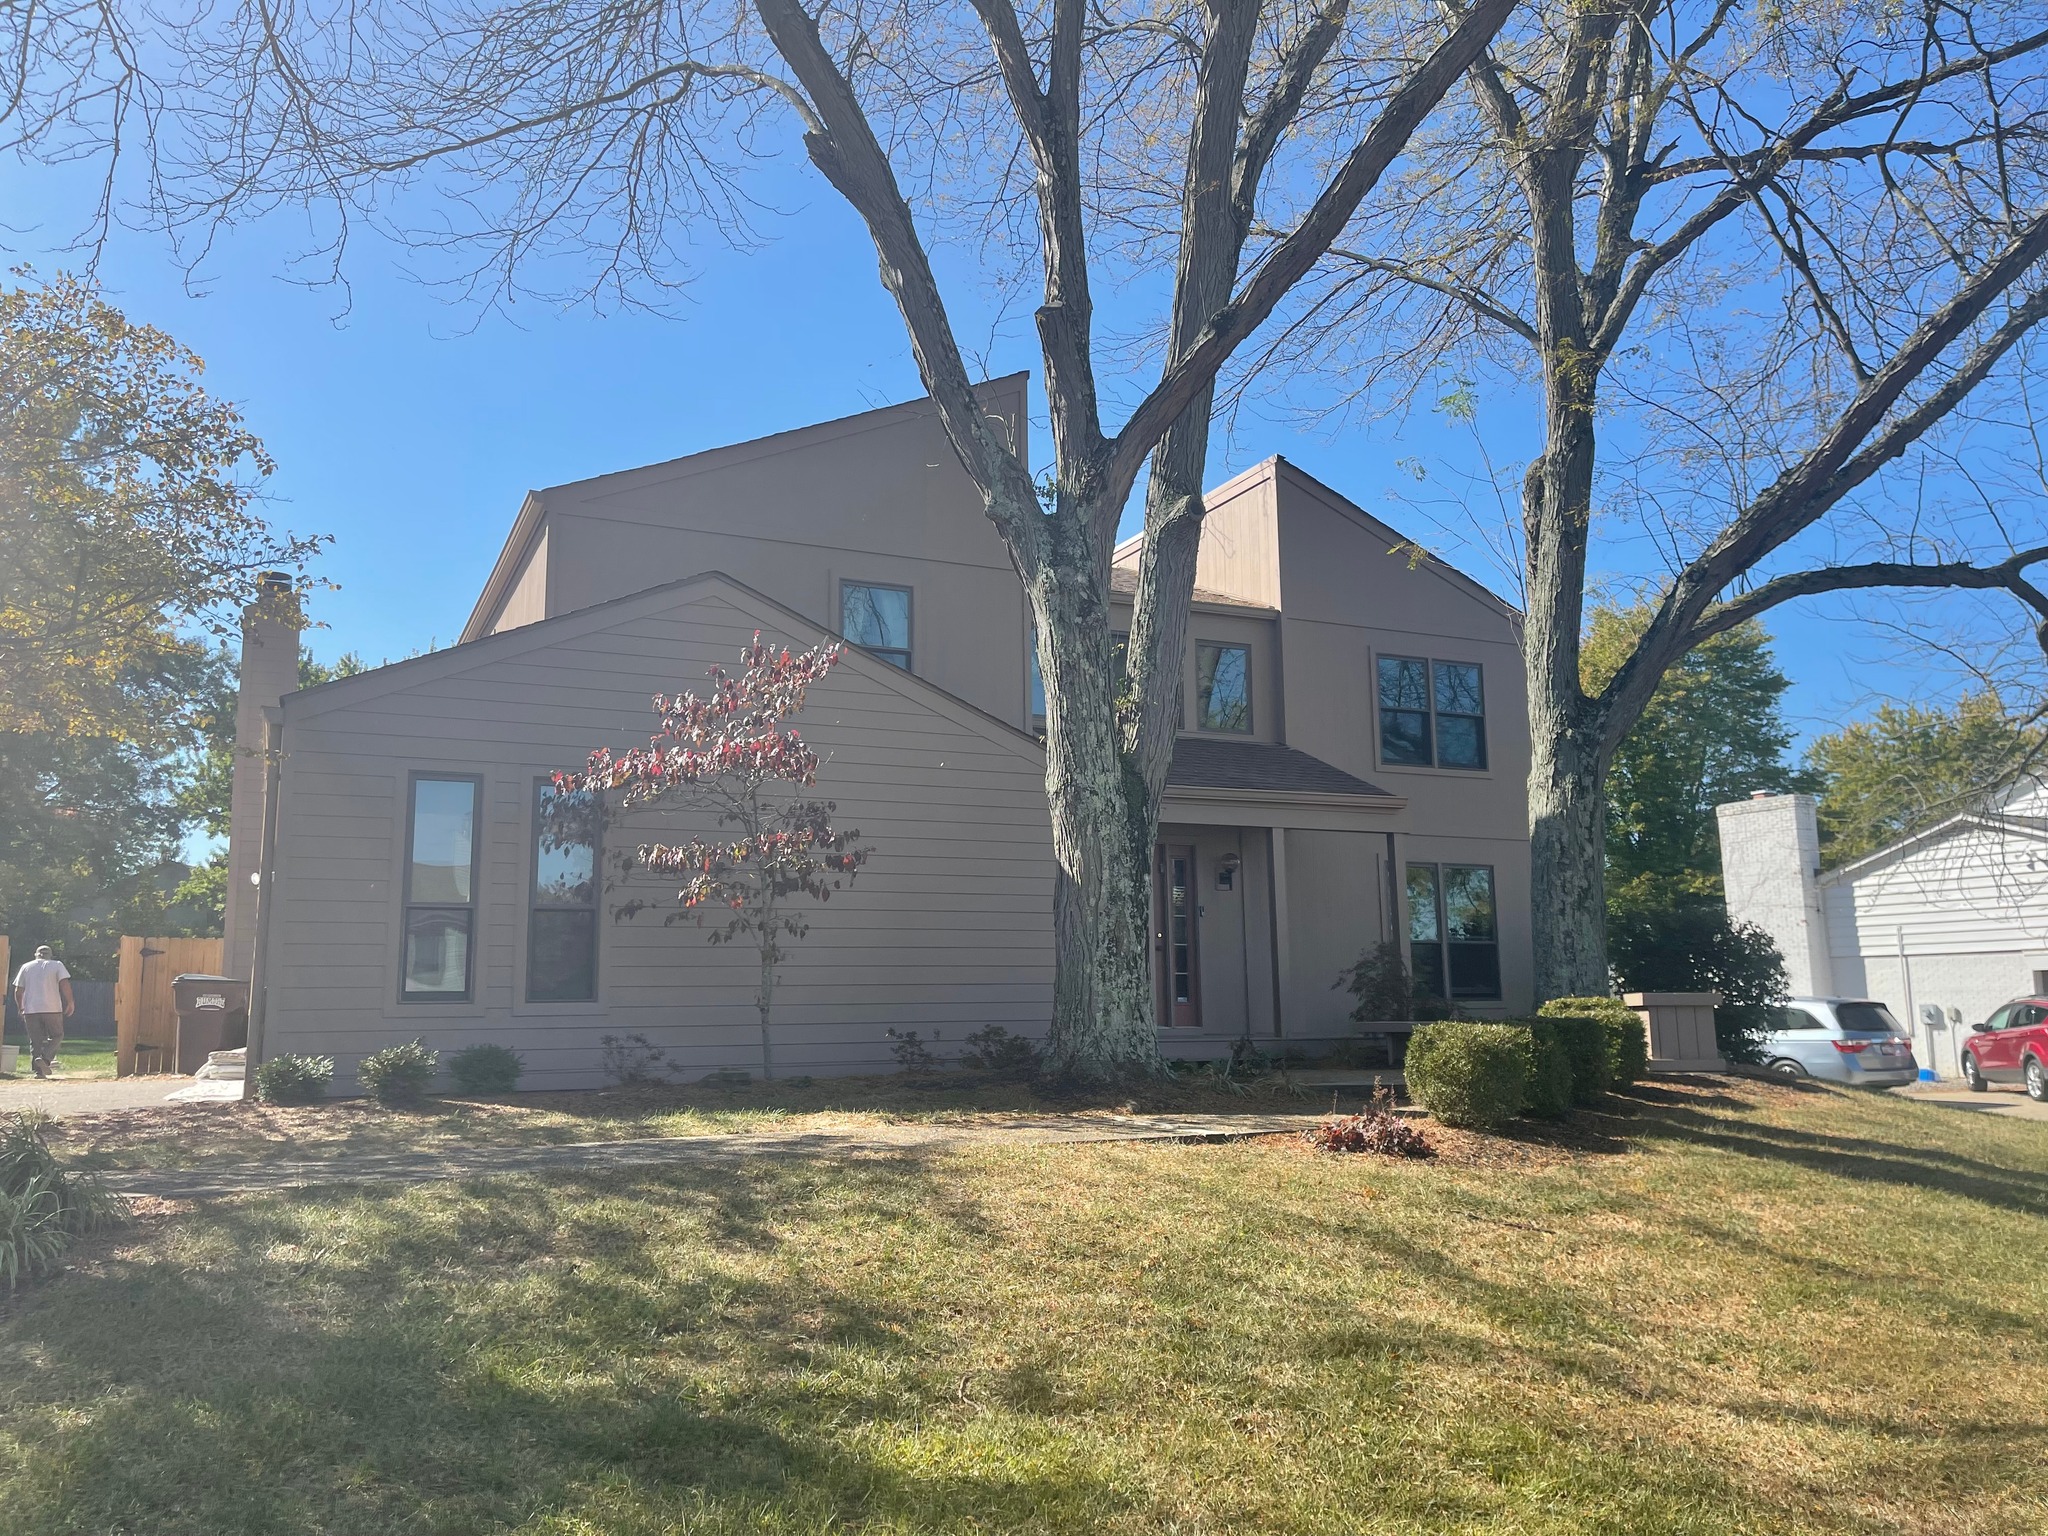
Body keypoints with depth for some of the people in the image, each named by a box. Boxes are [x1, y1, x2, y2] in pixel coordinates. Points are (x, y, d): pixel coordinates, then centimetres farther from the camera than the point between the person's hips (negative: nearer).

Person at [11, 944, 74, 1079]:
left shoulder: (26, 967, 13)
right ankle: (45, 1058, -17)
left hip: (30, 1010, 3)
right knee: (56, 1036, 8)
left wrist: (20, 1008, 20)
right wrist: (70, 1003, -2)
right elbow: (65, 984, -8)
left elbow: (18, 991, 10)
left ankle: (38, 1070, -1)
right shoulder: (56, 965, 5)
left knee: (35, 1041, 8)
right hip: (52, 1009, -3)